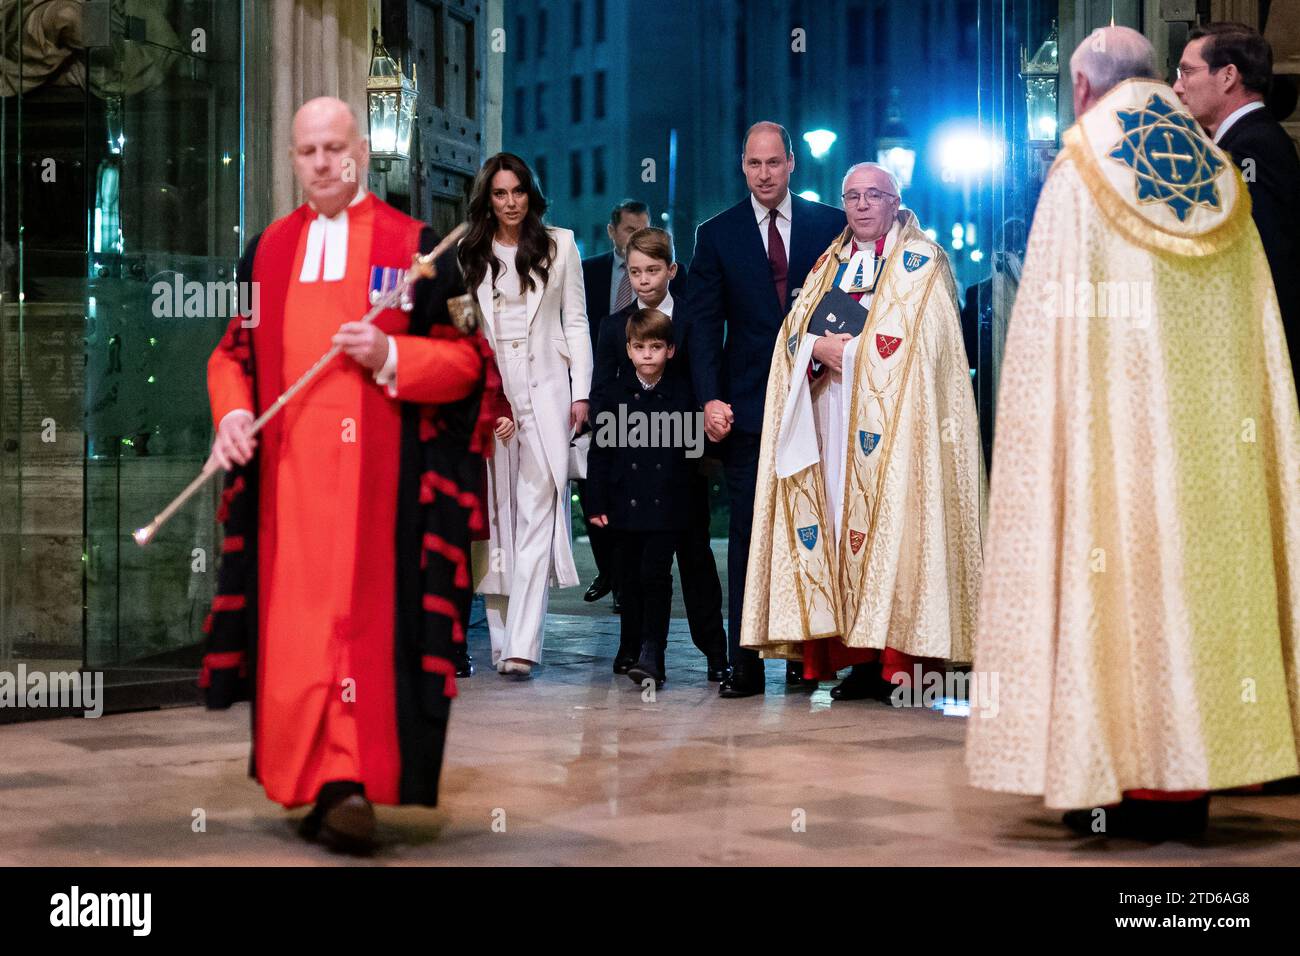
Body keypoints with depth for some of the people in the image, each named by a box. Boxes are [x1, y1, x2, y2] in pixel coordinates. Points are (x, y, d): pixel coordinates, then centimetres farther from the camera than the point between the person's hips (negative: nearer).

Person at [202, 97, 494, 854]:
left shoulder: (415, 246, 2)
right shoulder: (269, 250, 14)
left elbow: (469, 357, -1)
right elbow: (235, 350, 17)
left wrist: (388, 355, -16)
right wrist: (232, 411, -2)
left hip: (378, 475, -3)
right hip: (286, 473, 4)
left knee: (365, 617, -7)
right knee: (291, 624, 2)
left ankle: (350, 785, -7)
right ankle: (320, 782, 11)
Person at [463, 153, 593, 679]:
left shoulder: (559, 245, 10)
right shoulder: (469, 254, 11)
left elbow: (575, 320, 9)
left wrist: (580, 392, 1)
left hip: (544, 388, -2)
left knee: (537, 511, -10)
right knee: (494, 512, 1)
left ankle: (522, 643, -15)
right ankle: (501, 634, 7)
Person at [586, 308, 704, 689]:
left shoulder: (683, 393, 1)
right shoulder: (612, 394, 4)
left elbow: (694, 446, 6)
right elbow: (600, 451, 4)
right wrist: (597, 503, 0)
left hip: (667, 504, -2)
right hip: (626, 504, 2)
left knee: (655, 575, -9)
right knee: (631, 580, 9)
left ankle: (652, 656, -10)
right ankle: (631, 651, 20)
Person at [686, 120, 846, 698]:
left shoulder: (828, 225, 7)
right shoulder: (716, 235, 6)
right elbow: (704, 324, 1)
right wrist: (710, 398, -10)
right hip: (747, 406, 0)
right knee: (747, 533, -2)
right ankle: (745, 665, 0)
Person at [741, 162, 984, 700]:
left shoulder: (921, 263, 4)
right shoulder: (829, 265, 21)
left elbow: (914, 339, -9)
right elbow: (793, 331, 12)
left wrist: (845, 351, -6)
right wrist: (819, 348, -9)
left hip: (890, 422, -5)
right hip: (831, 422, 5)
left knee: (891, 522, -11)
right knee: (841, 530, -1)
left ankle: (902, 660, -10)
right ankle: (862, 658, 3)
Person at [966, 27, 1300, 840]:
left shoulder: (1081, 171, -3)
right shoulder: (1221, 179, 12)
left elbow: (1054, 317, -7)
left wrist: (1044, 415, -1)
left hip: (1111, 418, -4)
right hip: (1211, 429, 4)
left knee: (1114, 562, -1)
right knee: (1198, 554, 7)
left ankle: (1117, 781, 0)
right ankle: (1189, 778, 9)